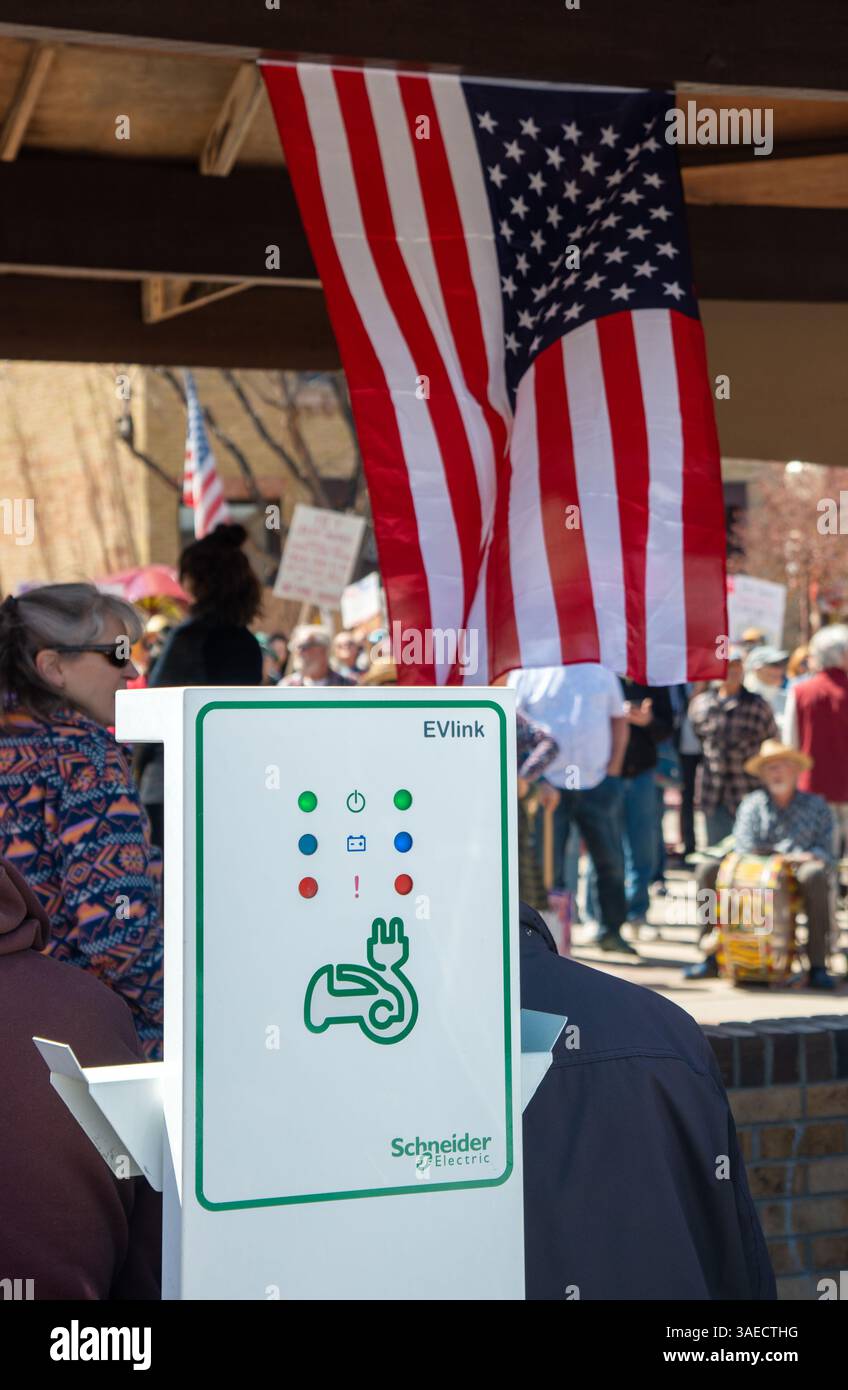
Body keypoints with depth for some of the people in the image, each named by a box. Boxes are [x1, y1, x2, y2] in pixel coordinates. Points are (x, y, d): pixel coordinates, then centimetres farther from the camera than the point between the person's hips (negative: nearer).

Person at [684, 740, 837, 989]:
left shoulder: (816, 805, 15)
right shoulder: (751, 803, 17)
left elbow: (825, 852, 6)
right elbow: (743, 846, 4)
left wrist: (811, 856, -18)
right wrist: (778, 855, -13)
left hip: (794, 878, -2)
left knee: (815, 875, -37)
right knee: (708, 870, -21)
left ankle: (817, 966, -34)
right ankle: (712, 956, -18)